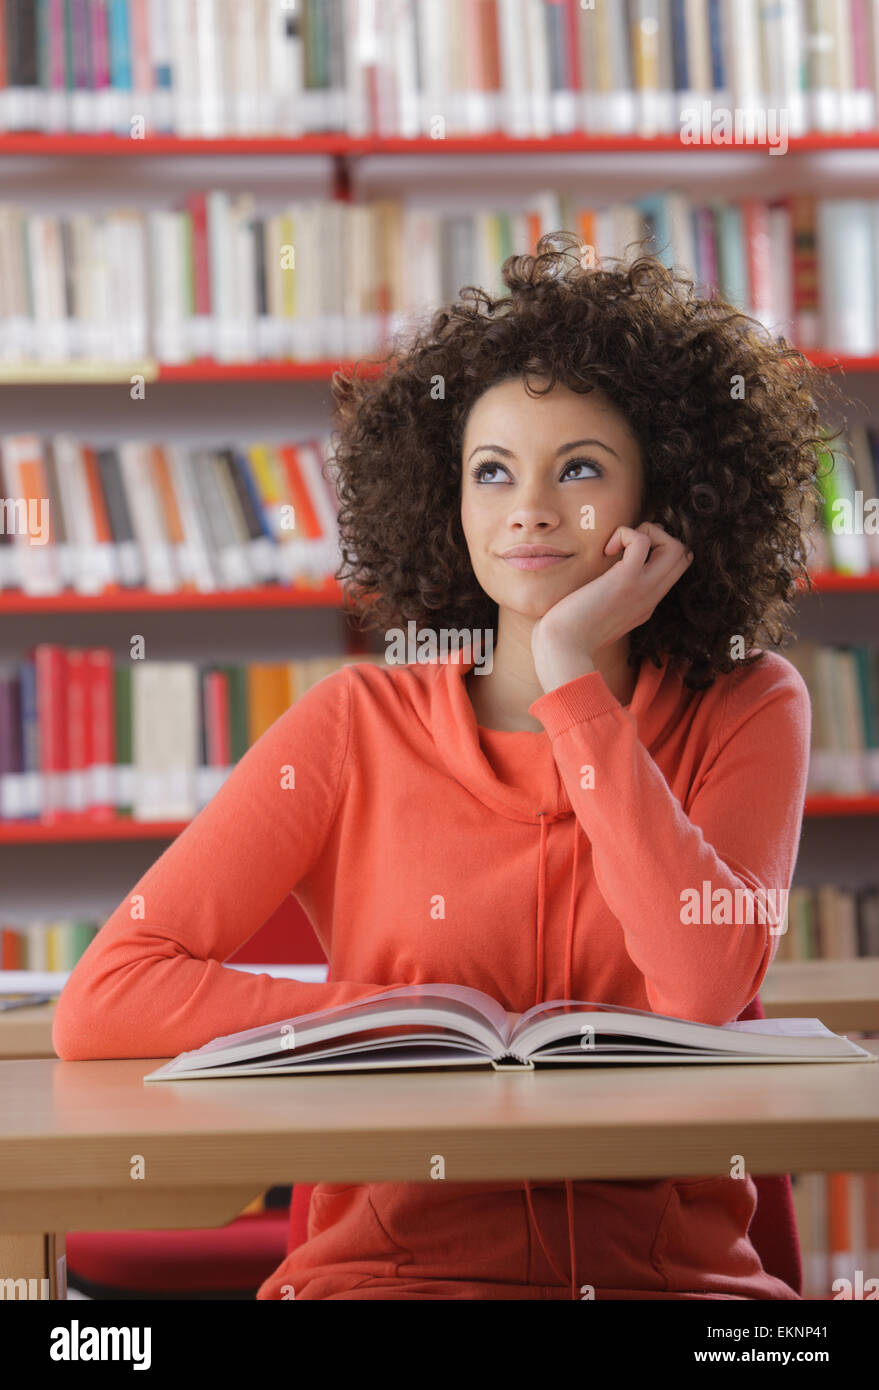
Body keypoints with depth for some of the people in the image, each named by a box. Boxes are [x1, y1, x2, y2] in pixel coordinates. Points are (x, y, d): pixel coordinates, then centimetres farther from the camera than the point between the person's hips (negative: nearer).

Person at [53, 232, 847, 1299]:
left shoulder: (746, 712, 5)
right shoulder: (362, 725, 4)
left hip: (670, 1268, 0)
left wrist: (573, 674, -10)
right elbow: (101, 1001, -2)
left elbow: (704, 988, -14)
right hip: (393, 1265, 0)